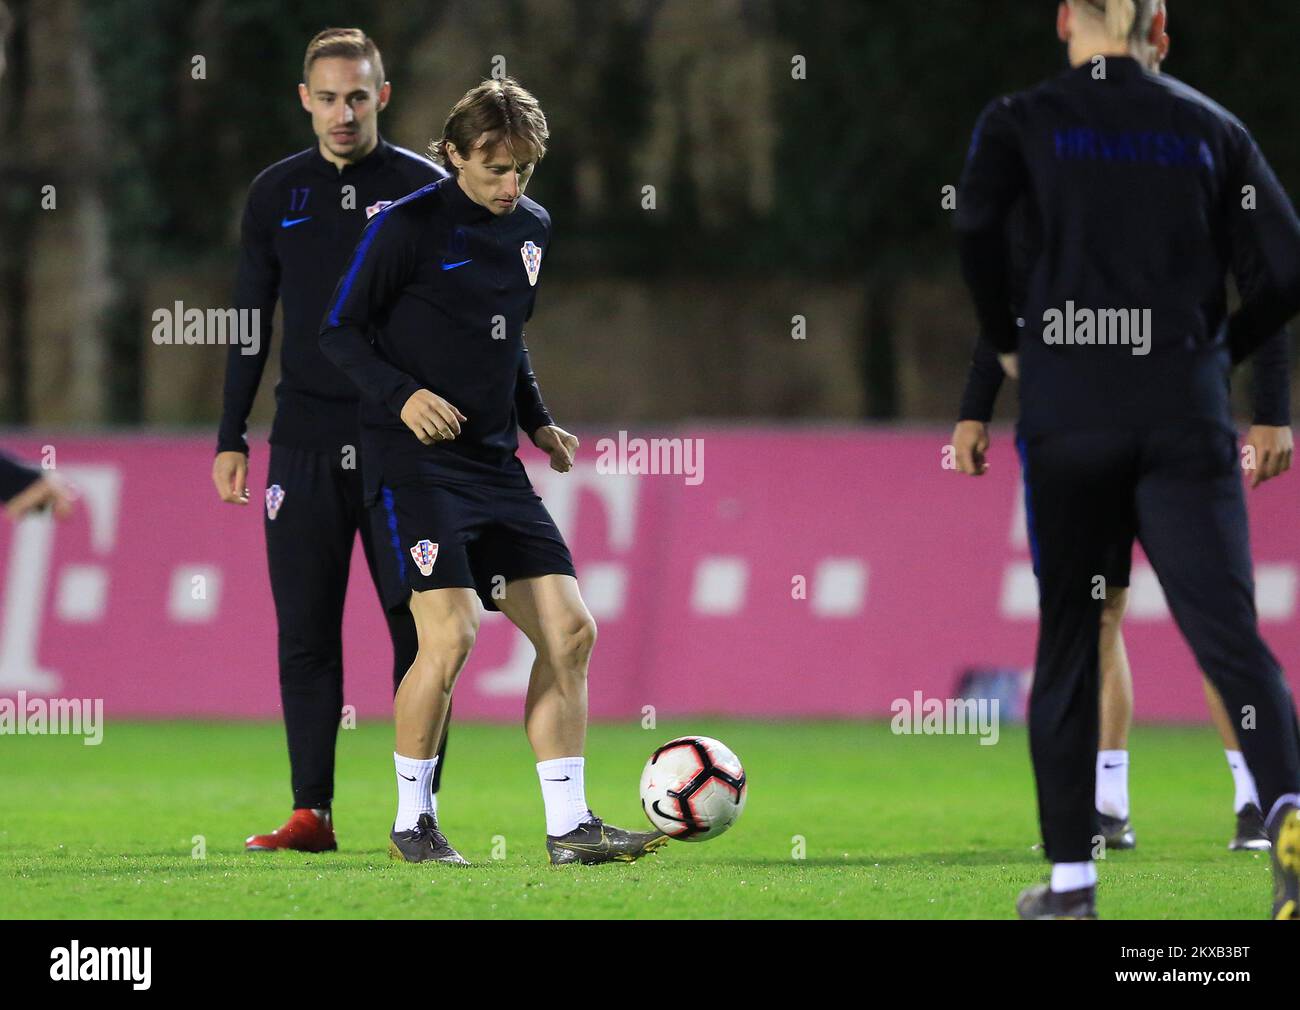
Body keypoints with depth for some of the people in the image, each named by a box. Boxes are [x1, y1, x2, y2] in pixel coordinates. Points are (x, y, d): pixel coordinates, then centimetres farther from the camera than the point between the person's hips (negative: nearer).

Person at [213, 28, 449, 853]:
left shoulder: (425, 189, 0)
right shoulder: (277, 194, 8)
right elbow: (250, 322, 13)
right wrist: (231, 437, 8)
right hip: (305, 442, 3)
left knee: (418, 630, -2)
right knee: (305, 633, 2)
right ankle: (312, 812, 6)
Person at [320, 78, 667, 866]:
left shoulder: (531, 228, 12)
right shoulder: (408, 226, -9)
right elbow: (341, 332, -5)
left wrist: (538, 423, 14)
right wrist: (402, 394, -20)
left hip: (495, 467, 7)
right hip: (417, 465, -7)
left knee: (570, 630, -1)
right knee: (451, 634, -18)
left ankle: (569, 826, 5)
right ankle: (413, 822, -1)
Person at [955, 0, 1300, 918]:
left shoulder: (1023, 122, 4)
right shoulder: (1210, 128, 10)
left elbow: (977, 224, -14)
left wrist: (1004, 342, 2)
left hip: (1069, 405, 0)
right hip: (1186, 413, 1)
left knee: (1067, 637, 11)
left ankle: (1071, 876, 12)